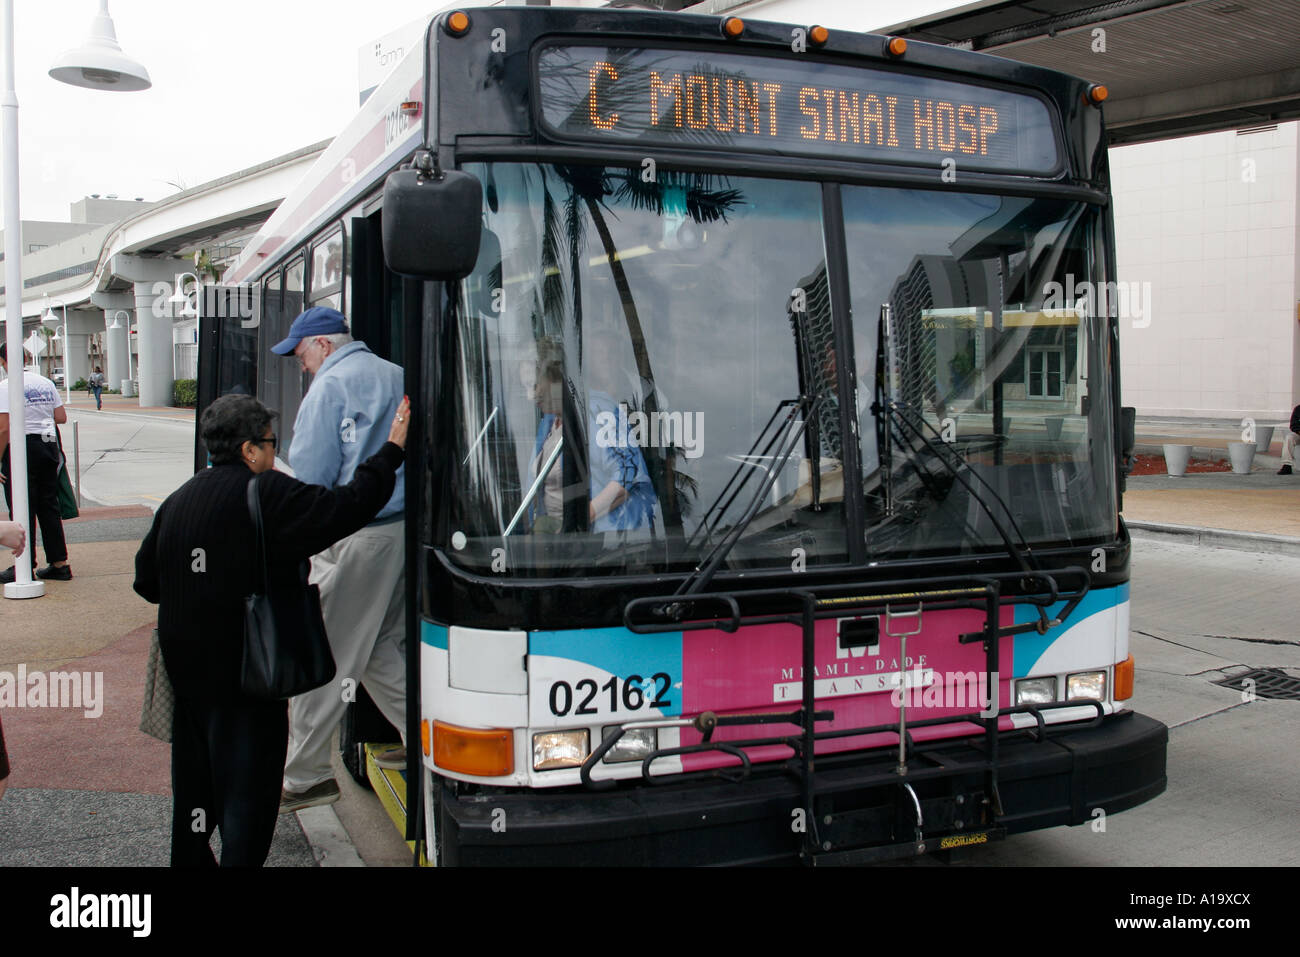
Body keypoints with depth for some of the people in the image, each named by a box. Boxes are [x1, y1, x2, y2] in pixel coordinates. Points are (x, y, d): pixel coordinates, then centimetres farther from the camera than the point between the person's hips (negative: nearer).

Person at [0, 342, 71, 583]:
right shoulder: (46, 383, 7)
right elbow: (61, 417, 8)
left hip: (22, 447, -6)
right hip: (48, 444, 6)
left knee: (22, 509, 1)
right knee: (49, 506, 12)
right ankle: (59, 564, 14)